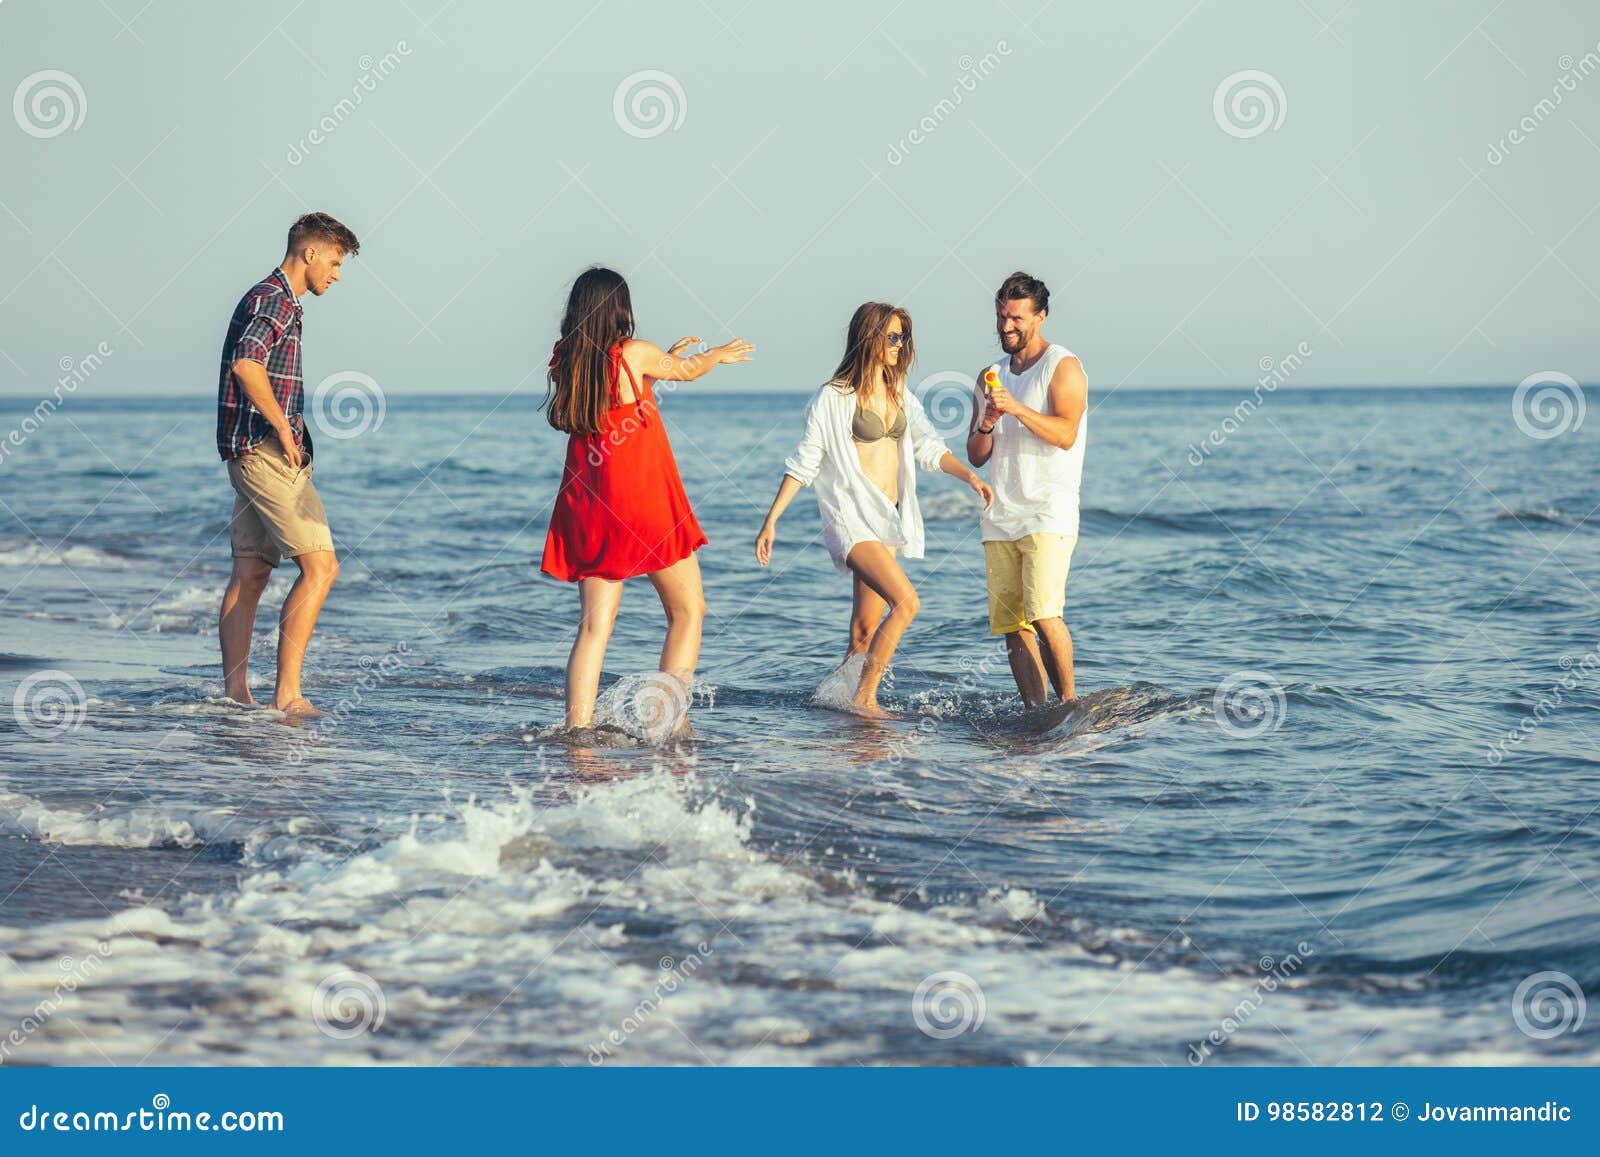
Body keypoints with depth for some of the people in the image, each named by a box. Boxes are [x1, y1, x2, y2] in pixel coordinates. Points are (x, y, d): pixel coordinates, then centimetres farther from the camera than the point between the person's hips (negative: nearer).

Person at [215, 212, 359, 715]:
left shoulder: (281, 303, 21)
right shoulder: (272, 300, -12)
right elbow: (246, 363, -29)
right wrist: (283, 427, -21)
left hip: (254, 455, 11)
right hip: (266, 452, -11)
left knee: (250, 574, 10)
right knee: (320, 566, -12)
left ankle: (234, 693, 11)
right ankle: (287, 693, -14)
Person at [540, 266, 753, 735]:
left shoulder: (565, 362, 6)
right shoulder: (634, 353, -8)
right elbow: (688, 371, 11)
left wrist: (665, 358, 37)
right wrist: (719, 355, 33)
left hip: (587, 511, 5)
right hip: (645, 504, -5)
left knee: (594, 624, 4)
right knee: (688, 612, 8)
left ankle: (577, 730, -6)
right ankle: (670, 710, -5)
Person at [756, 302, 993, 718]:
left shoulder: (900, 396, 15)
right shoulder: (834, 397, -5)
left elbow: (928, 447, 7)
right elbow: (804, 463, -3)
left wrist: (968, 475, -11)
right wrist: (771, 520, -6)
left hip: (888, 518, 7)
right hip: (852, 517, -7)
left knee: (865, 629, 6)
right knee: (905, 600, -21)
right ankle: (864, 698, -15)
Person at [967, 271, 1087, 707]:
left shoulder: (1062, 367, 0)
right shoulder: (991, 377, 19)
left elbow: (1065, 434, -13)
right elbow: (976, 456, 17)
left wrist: (1017, 409, -24)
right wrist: (987, 424, -4)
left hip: (1049, 512, -6)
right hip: (1001, 517, 6)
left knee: (1044, 614, -19)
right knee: (1012, 625, -2)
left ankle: (1069, 702, -7)